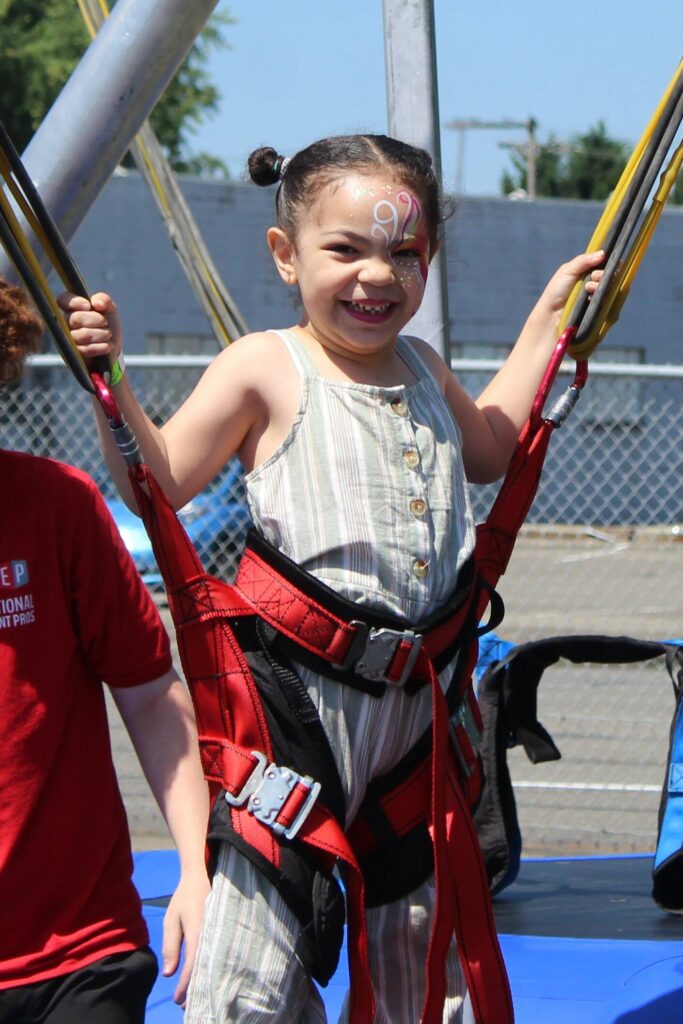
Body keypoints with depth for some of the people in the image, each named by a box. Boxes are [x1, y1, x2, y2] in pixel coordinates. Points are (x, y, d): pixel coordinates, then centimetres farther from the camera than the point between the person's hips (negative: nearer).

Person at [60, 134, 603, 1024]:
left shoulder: (421, 367, 14)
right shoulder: (264, 369, -6)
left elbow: (488, 447, 33)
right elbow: (160, 482, -7)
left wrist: (549, 316, 32)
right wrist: (110, 381, -21)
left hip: (424, 702, 6)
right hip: (307, 702, -6)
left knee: (425, 934, 18)